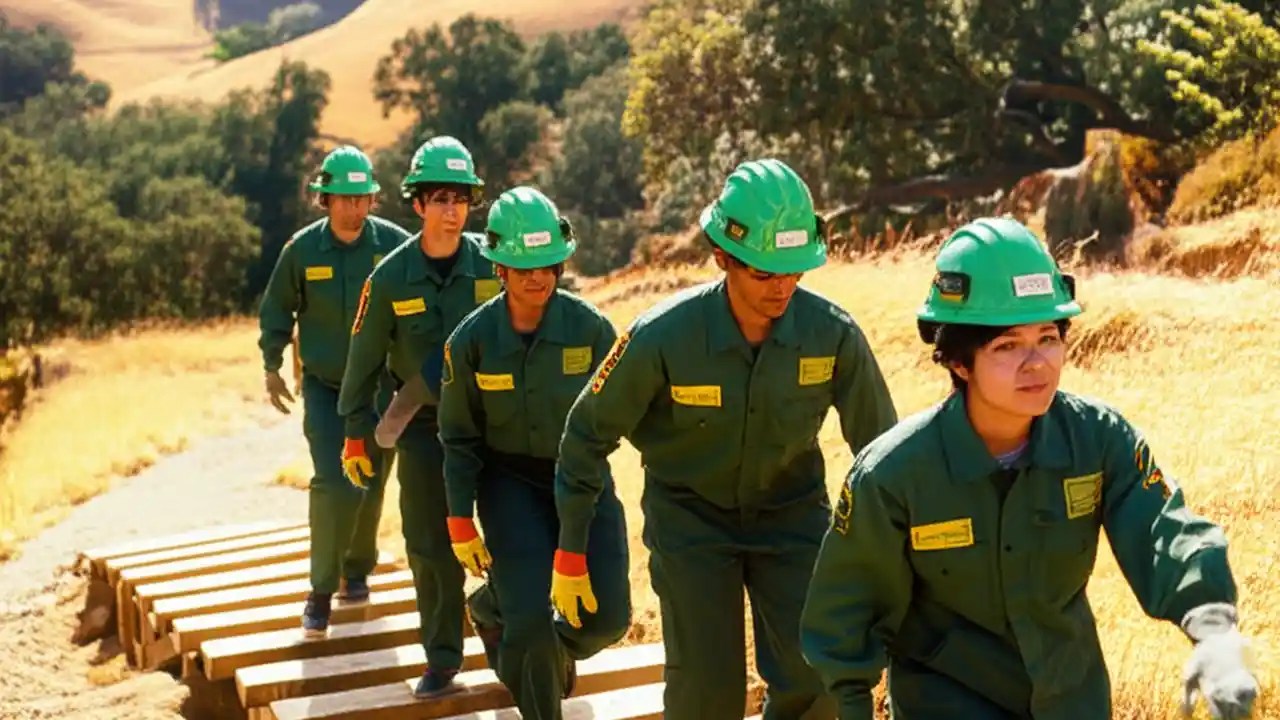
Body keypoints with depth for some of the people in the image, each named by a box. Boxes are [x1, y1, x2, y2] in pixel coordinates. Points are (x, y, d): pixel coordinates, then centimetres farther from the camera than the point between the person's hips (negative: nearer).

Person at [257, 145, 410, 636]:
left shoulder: (394, 244, -11)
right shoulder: (303, 249, -9)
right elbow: (276, 309, 6)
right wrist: (272, 365, 6)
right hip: (324, 387, -1)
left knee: (371, 485, 13)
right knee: (335, 485, -14)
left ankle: (357, 570, 36)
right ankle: (321, 590, -2)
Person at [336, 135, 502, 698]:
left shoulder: (491, 265, -8)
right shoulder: (391, 279, -8)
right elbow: (364, 360, 1)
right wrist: (356, 434, 3)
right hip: (423, 425, 0)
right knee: (431, 545, 4)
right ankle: (442, 659, 18)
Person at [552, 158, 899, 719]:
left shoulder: (832, 334, -20)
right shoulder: (664, 336, -24)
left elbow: (880, 446, -5)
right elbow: (588, 435, -10)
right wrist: (570, 555, -6)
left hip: (792, 510, 2)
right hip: (691, 515, -1)